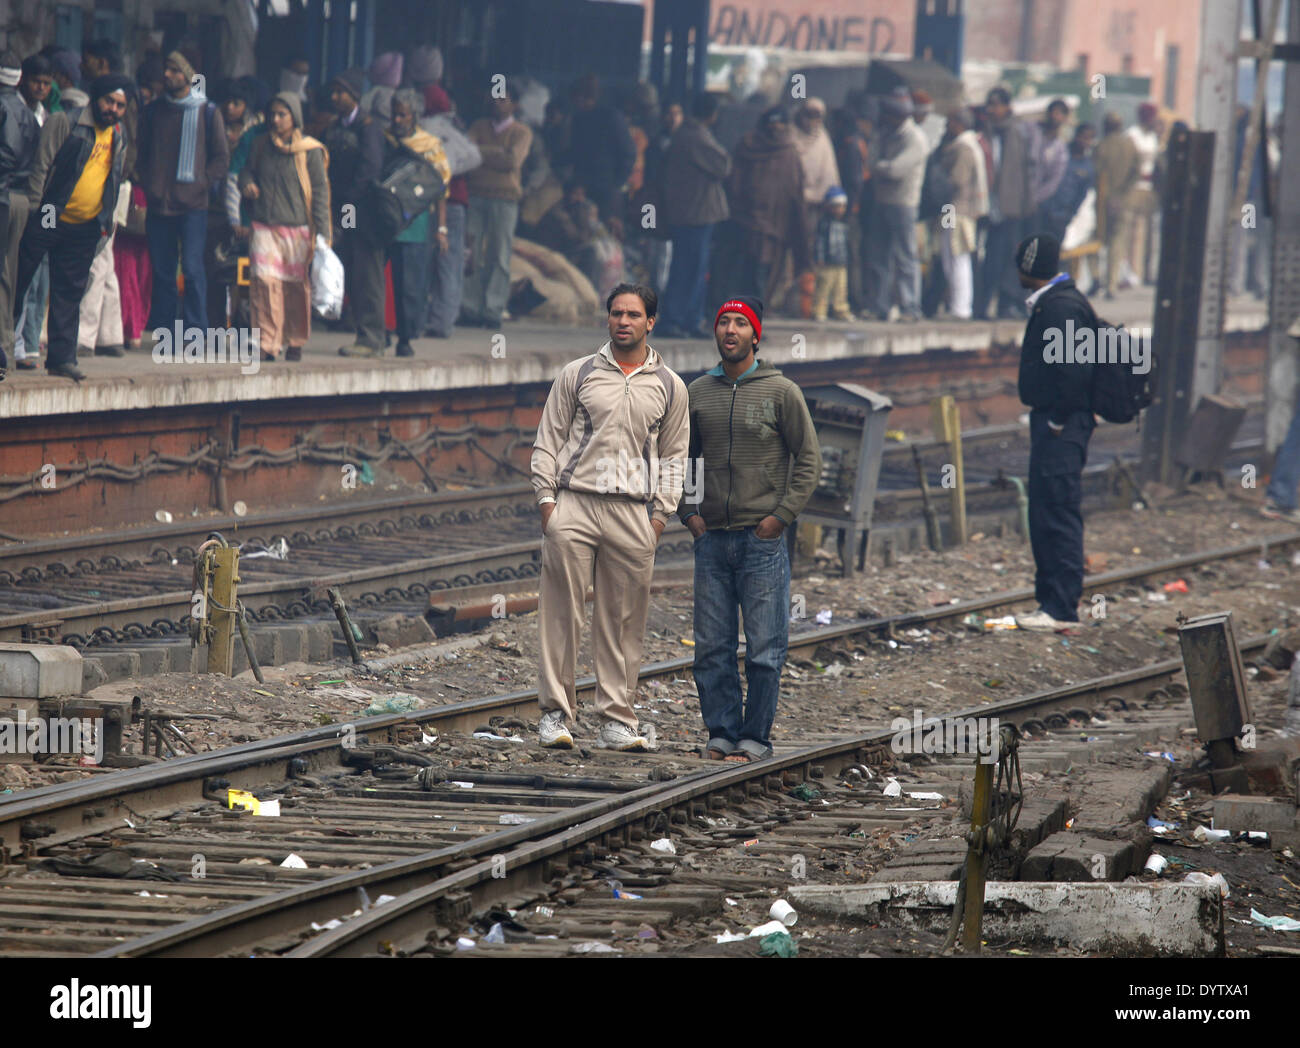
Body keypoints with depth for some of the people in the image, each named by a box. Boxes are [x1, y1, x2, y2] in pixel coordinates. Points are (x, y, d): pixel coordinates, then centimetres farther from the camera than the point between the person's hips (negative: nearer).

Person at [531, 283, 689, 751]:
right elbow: (548, 441, 8)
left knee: (624, 623, 2)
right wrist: (547, 500, -1)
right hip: (574, 503, -1)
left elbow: (673, 456, 16)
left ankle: (618, 720, 7)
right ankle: (556, 712, 1)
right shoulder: (577, 375, 7)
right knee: (561, 612, -4)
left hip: (633, 514, 1)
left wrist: (660, 514, 6)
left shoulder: (670, 388, 11)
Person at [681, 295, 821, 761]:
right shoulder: (697, 393, 9)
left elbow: (809, 461, -1)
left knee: (764, 648, -2)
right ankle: (722, 731, 14)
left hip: (762, 540, -4)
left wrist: (781, 516, -8)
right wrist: (688, 512, 7)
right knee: (712, 645, 5)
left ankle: (756, 736, 4)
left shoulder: (780, 392, -2)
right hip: (711, 538, 4)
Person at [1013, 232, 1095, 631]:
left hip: (1061, 425, -11)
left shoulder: (1061, 307, -17)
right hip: (1052, 421, 11)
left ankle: (1061, 608, -9)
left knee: (1057, 513, -10)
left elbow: (1072, 367, -25)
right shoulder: (1052, 302, 17)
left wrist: (1060, 418, -19)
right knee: (1045, 512, 15)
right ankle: (1052, 599, 22)